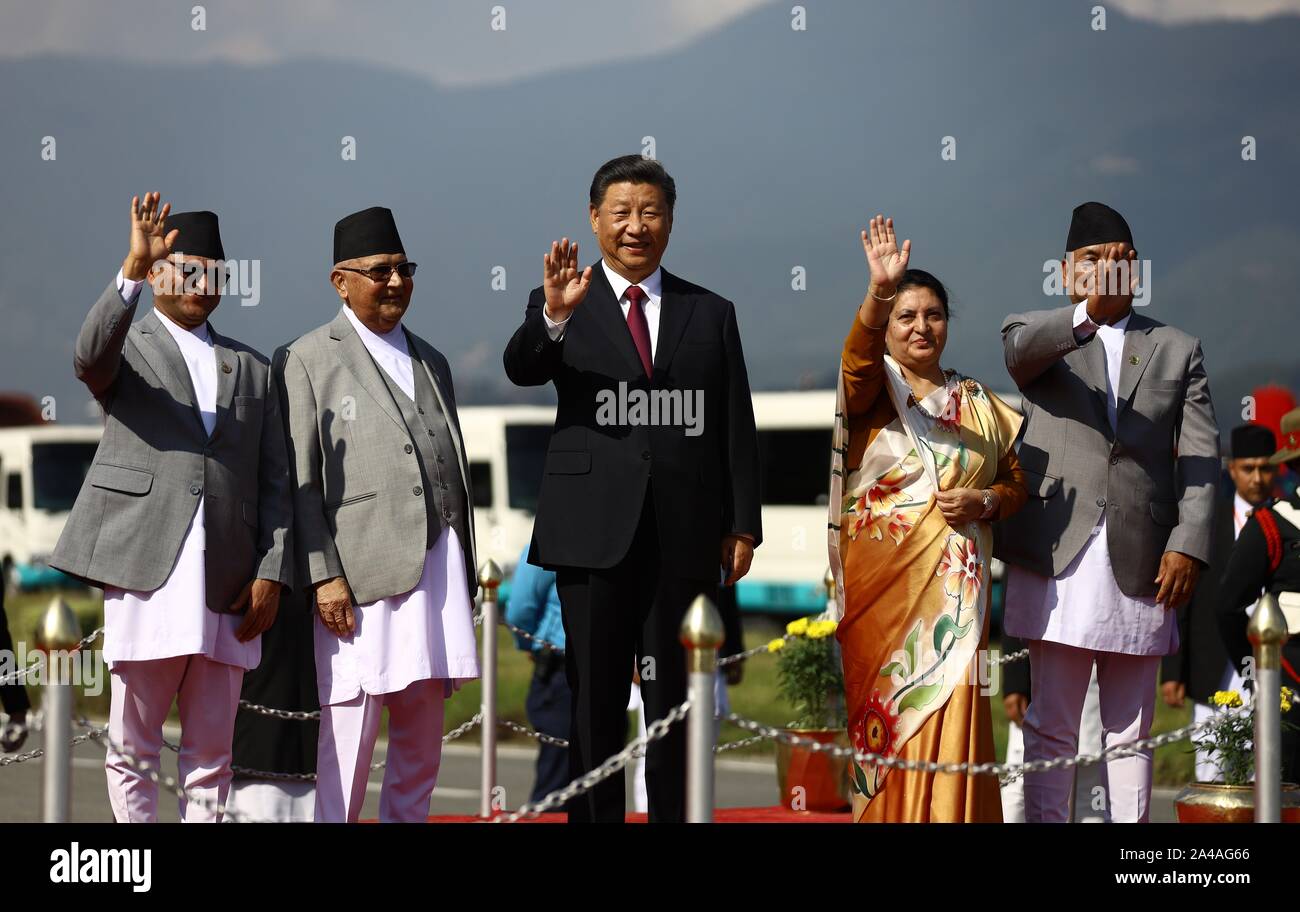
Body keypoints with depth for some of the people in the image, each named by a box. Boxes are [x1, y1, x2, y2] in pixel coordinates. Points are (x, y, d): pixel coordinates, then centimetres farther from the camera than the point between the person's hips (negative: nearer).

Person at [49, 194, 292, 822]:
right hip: (145, 570, -3)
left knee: (210, 758, 6)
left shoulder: (251, 369, 19)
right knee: (132, 751, -1)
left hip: (227, 582, 4)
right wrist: (132, 270, -32)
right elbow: (89, 357, -18)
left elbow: (274, 482, 14)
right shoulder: (123, 347, 8)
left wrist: (271, 575, 2)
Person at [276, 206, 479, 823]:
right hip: (360, 573, -6)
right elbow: (299, 482, -4)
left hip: (438, 564, 6)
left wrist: (465, 575, 16)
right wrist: (323, 575, -13)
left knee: (421, 743, 7)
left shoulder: (431, 362, 21)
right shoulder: (306, 361, 2)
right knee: (347, 736, -9)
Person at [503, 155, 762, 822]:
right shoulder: (562, 305, 5)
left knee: (675, 702, 6)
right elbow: (521, 369, -14)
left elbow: (737, 426, 9)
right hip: (594, 534, -2)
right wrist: (555, 315, -35)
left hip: (684, 536, 2)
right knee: (595, 704, 3)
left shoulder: (711, 314, 12)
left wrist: (743, 525, 2)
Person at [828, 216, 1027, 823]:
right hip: (879, 581, -2)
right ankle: (878, 815, 7)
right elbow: (857, 357, -21)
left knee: (949, 717, -6)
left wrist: (985, 502, -4)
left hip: (954, 585, 2)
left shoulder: (977, 402, 14)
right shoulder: (872, 388, 3)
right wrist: (879, 291, -38)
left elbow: (1016, 479, 19)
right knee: (882, 716, -2)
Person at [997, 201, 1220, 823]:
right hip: (1059, 559, -2)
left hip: (1141, 563, 2)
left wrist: (1188, 543, -7)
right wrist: (1085, 312, -37)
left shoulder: (1177, 350, 13)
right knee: (1052, 727, 0)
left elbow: (1201, 458, 7)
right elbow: (1019, 350, -18)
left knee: (1130, 731, 6)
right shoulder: (1039, 335, 8)